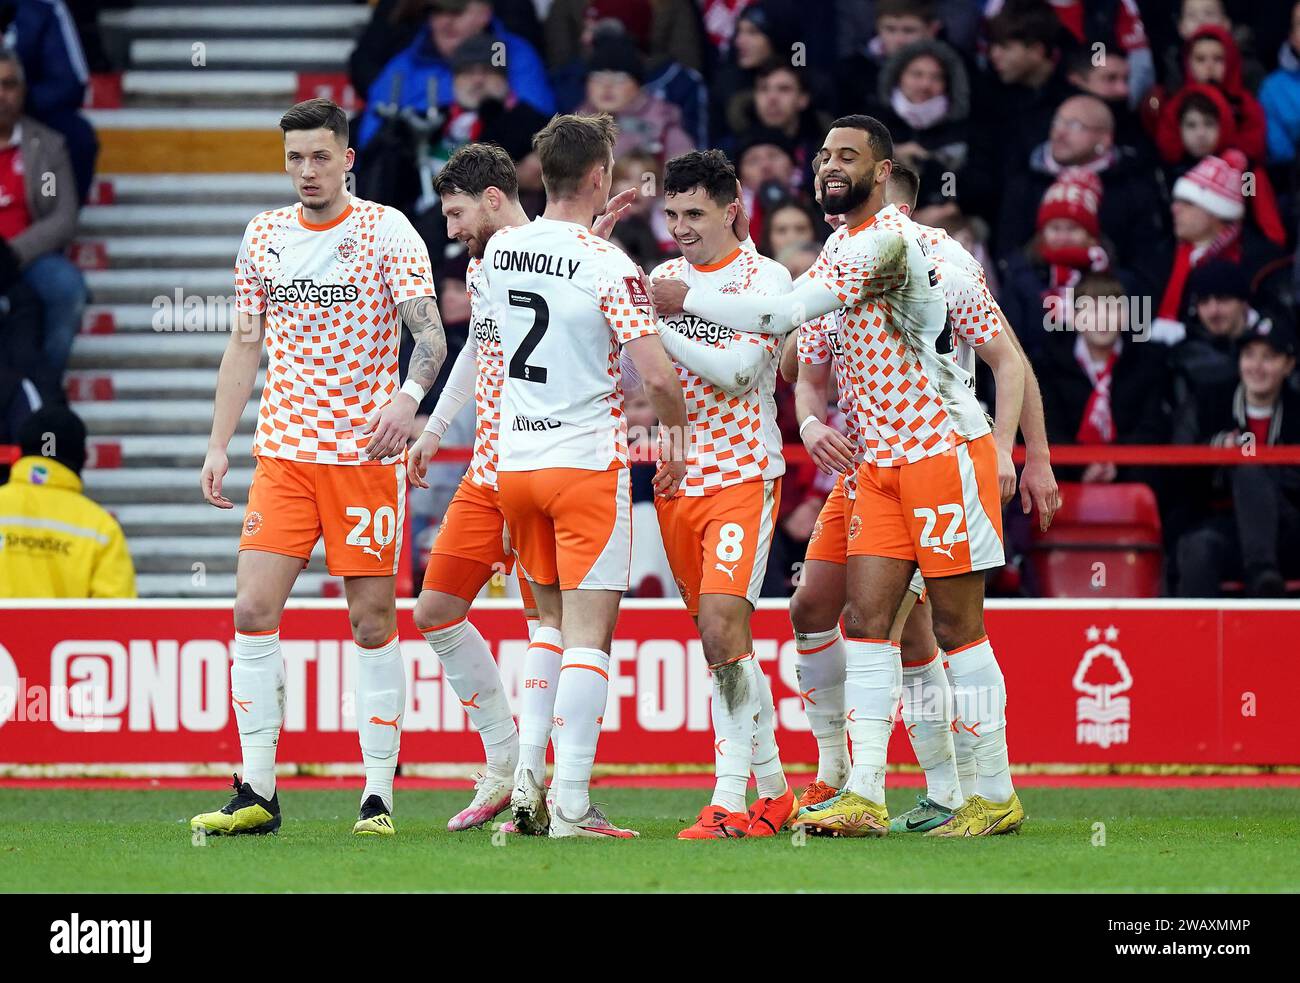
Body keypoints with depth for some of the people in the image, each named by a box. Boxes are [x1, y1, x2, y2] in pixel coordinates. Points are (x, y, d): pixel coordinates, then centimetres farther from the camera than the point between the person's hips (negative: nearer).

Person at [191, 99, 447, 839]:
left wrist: (407, 396, -31)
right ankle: (258, 793, -2)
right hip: (283, 450, 4)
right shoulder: (265, 235, 10)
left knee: (373, 620, -2)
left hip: (366, 452, -4)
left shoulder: (386, 231, -4)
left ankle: (379, 796, 4)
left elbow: (431, 335, -11)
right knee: (254, 610, -6)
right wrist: (219, 443, 11)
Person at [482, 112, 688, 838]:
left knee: (553, 626, 20)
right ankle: (571, 805, -10)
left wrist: (599, 221, 30)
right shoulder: (610, 268, -15)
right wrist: (676, 438, -1)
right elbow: (657, 375, -19)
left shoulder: (501, 249, 3)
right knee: (589, 635, -4)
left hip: (514, 462, 6)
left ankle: (529, 784, 11)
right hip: (588, 462, -6)